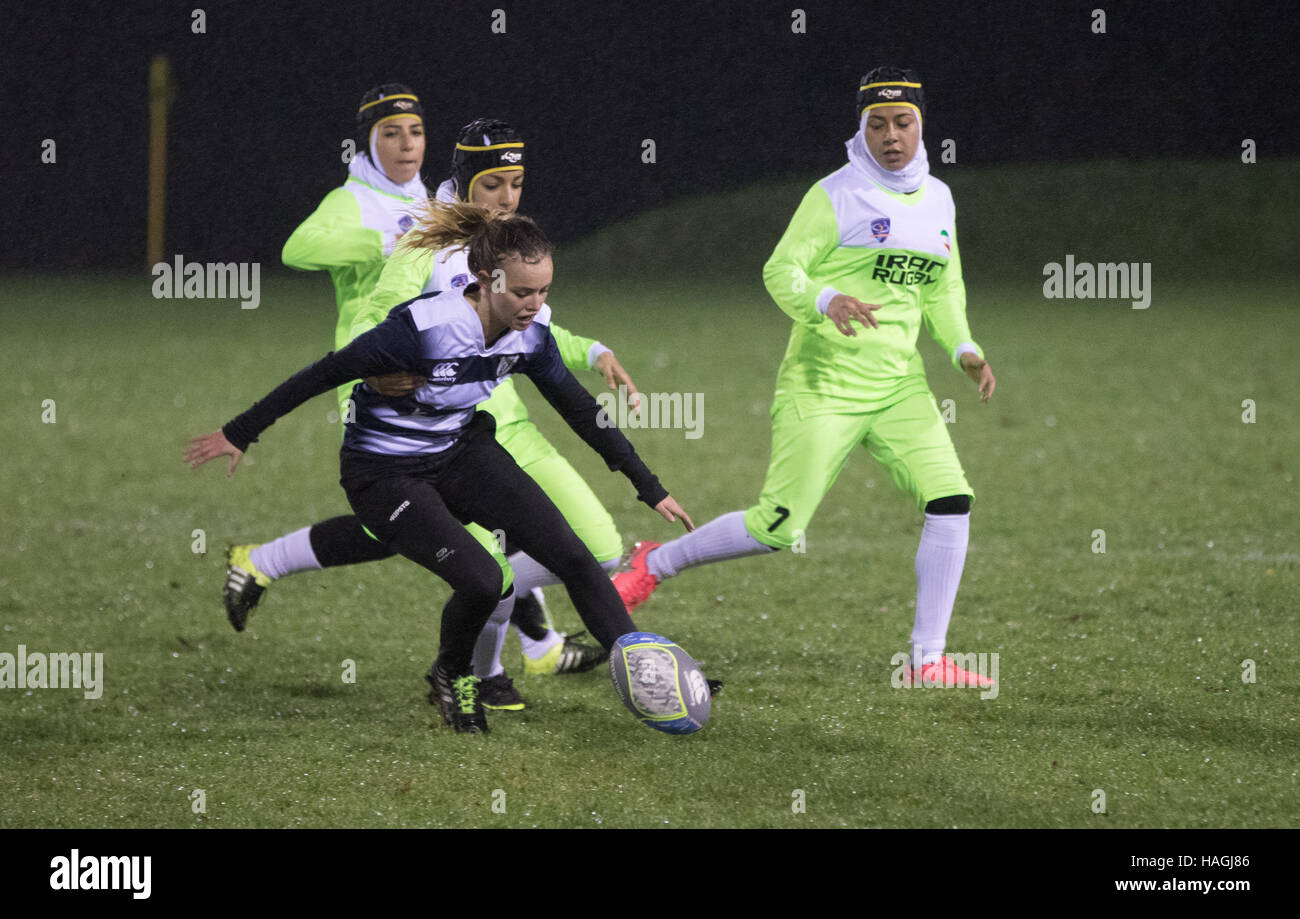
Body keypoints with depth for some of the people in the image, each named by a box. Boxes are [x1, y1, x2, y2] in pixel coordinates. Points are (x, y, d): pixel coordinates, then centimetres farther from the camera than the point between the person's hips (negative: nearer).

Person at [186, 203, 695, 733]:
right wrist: (239, 434, -14)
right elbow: (325, 374, -21)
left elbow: (580, 410, 4)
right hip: (383, 476, -6)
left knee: (572, 556, -9)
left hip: (460, 454, 6)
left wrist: (650, 488, 7)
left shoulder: (530, 332, -11)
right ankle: (450, 678, 9)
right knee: (483, 581, -22)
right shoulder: (423, 327, -31)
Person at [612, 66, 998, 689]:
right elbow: (780, 272, -11)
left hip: (898, 385, 6)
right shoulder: (836, 195, -9)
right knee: (779, 528, -9)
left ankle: (927, 661, -4)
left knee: (951, 501, -10)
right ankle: (653, 566, 14)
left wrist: (963, 348, 6)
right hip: (823, 384, -6)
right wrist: (825, 301, -31)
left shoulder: (936, 199, 12)